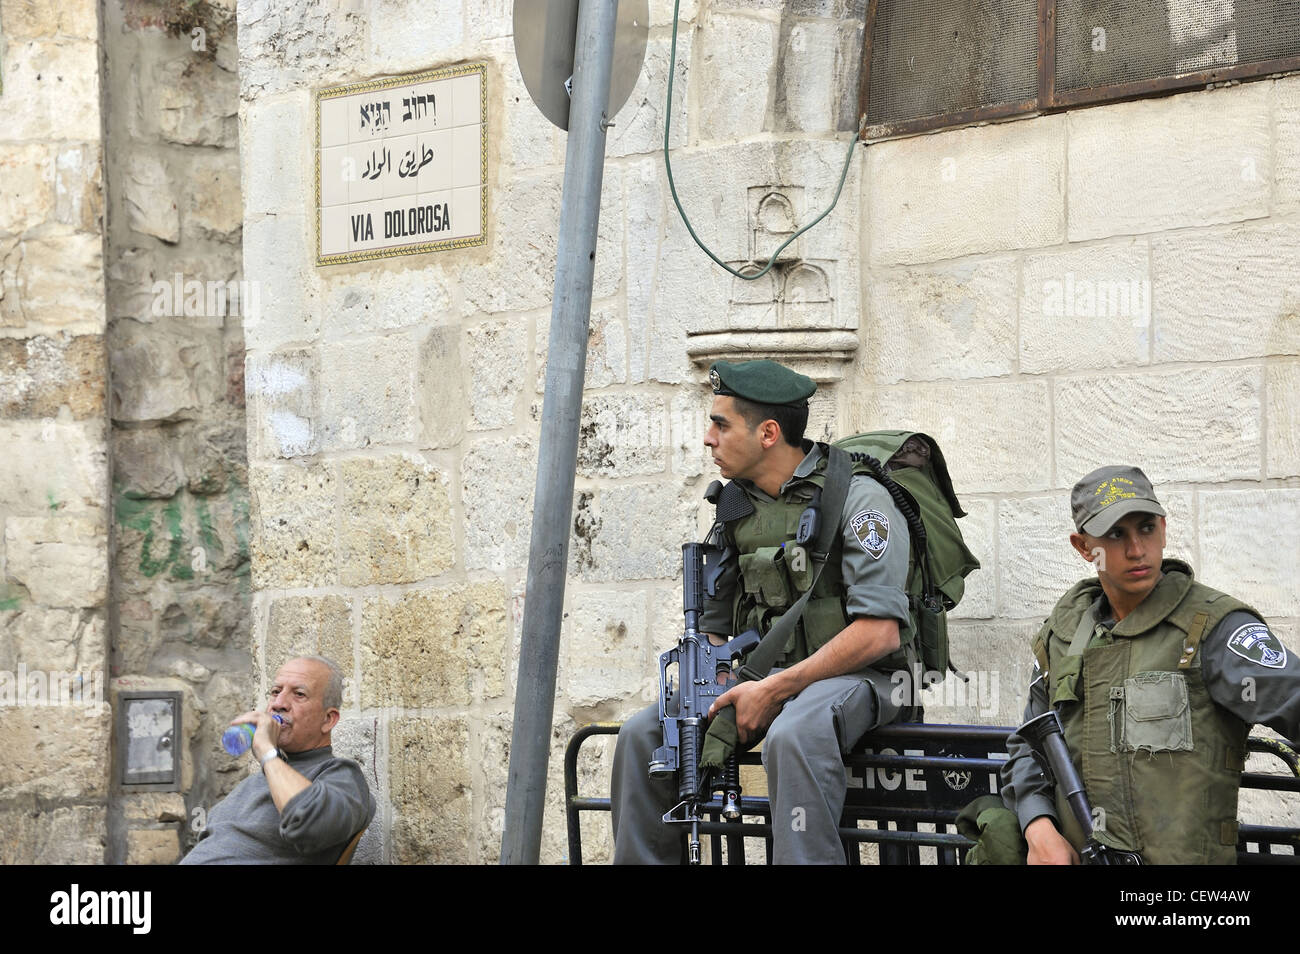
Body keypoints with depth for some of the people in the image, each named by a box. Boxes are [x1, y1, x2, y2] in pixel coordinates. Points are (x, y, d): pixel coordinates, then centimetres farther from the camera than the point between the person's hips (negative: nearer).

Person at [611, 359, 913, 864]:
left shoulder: (858, 497, -10)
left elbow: (880, 631, -19)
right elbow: (713, 623, 19)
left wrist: (776, 689, -22)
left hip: (852, 676, -7)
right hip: (765, 678, 7)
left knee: (793, 737, -39)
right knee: (644, 734, -11)